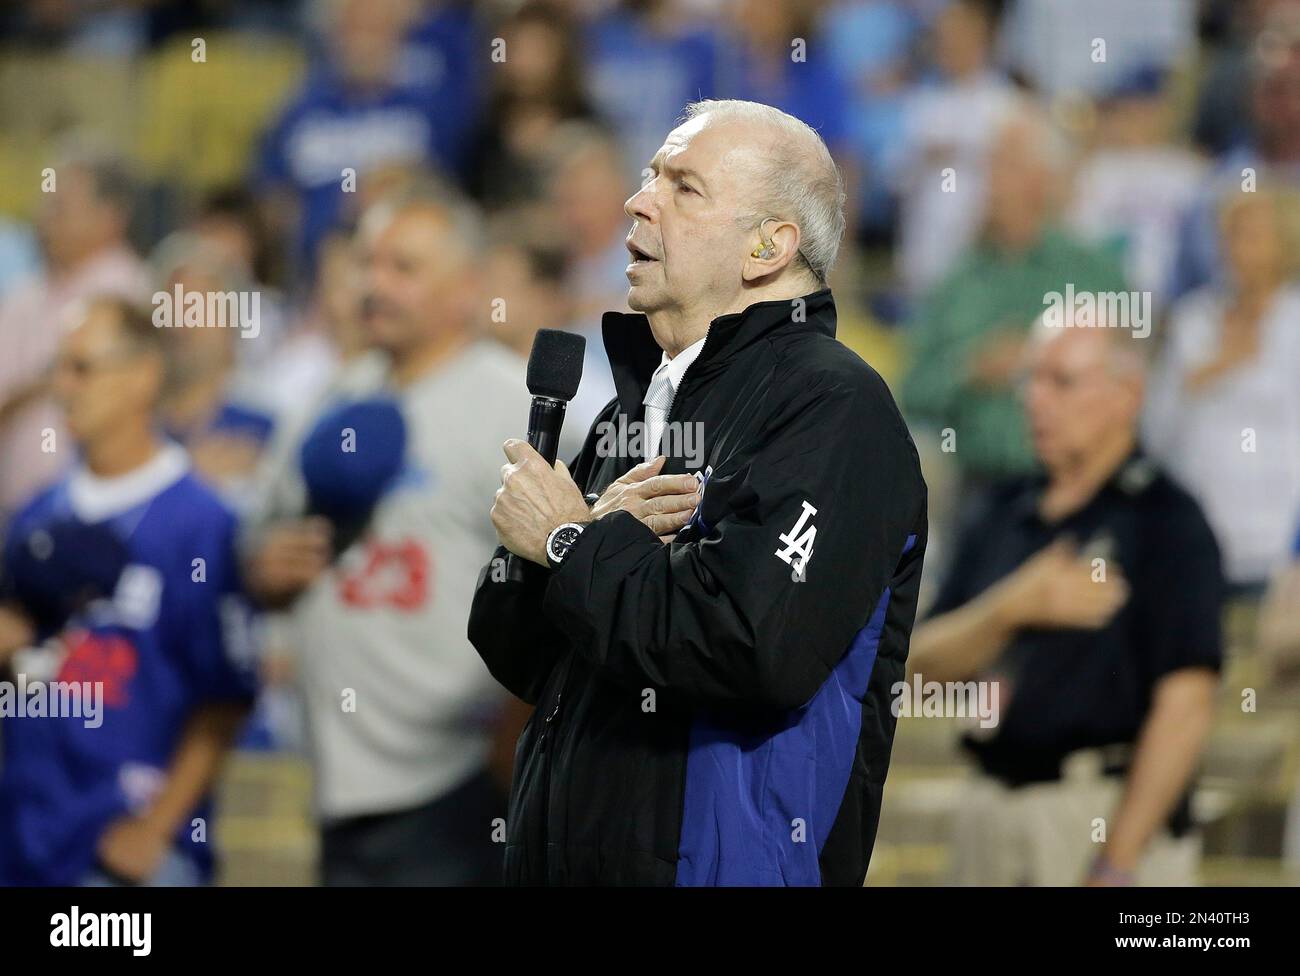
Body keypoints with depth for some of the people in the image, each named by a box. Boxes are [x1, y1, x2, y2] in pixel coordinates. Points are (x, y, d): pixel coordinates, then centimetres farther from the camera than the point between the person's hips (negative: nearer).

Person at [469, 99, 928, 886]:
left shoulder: (833, 406, -12)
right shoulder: (638, 401, 12)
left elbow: (758, 649, -27)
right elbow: (509, 645, 10)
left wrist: (571, 545, -14)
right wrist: (603, 539, -10)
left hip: (724, 861, -7)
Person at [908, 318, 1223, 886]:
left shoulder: (1168, 523, -6)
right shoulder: (1003, 516, 14)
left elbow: (1186, 703, -13)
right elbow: (923, 666, 7)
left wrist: (1116, 867, -18)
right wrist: (1014, 607, -12)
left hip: (1110, 816, -6)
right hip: (991, 812, 6)